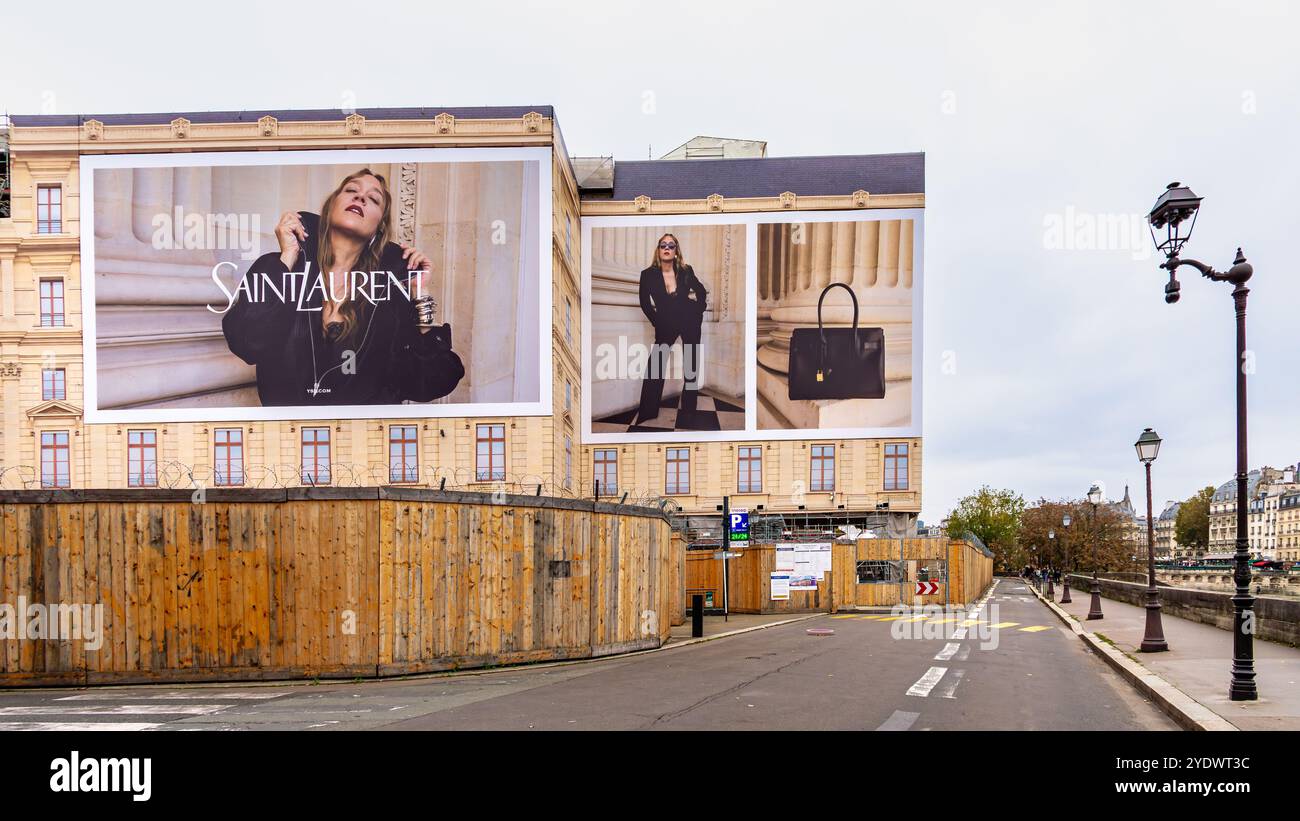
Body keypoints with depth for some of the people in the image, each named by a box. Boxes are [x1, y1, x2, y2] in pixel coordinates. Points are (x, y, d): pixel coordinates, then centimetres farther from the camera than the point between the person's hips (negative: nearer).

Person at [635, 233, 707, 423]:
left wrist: (698, 313, 1)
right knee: (654, 366, -7)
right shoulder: (648, 275, -10)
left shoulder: (686, 271, -8)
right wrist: (657, 322, -2)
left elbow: (702, 292, 7)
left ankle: (688, 412, 13)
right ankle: (647, 413, 0)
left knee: (691, 366, 4)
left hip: (690, 322, 0)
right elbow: (645, 303, 1)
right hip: (666, 324, 0)